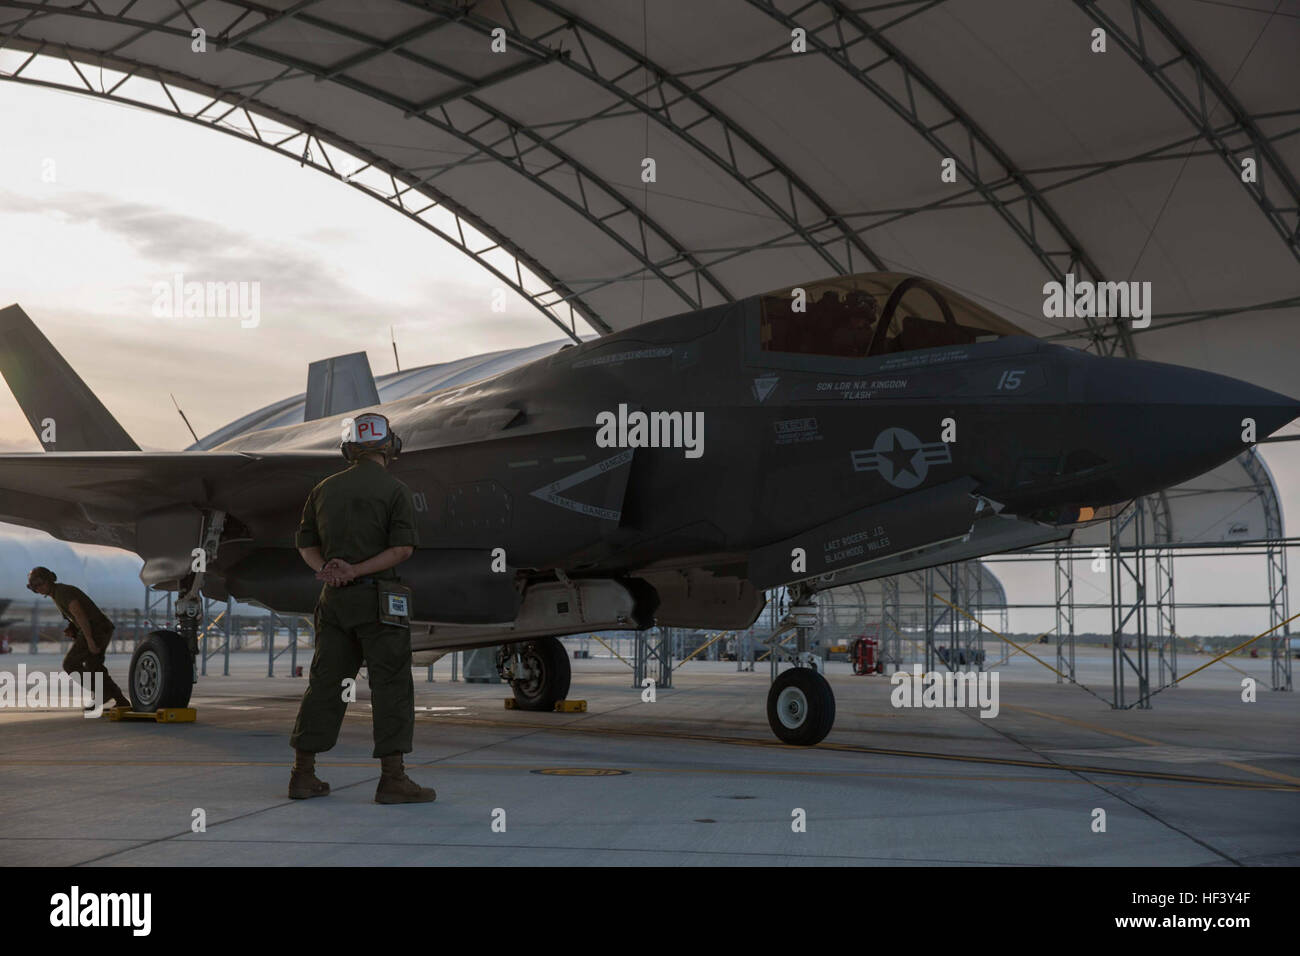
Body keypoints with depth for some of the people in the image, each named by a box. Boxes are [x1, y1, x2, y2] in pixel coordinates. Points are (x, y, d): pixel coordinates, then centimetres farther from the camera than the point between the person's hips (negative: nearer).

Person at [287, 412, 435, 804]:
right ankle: (392, 778, -4)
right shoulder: (394, 490, -4)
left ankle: (303, 773, 12)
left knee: (326, 682, 10)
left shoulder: (326, 488, 12)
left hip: (334, 597, 6)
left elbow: (306, 542, 12)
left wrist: (326, 570, -3)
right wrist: (356, 571, -13)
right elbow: (403, 547, -13)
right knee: (391, 684, -2)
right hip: (378, 598, -5)